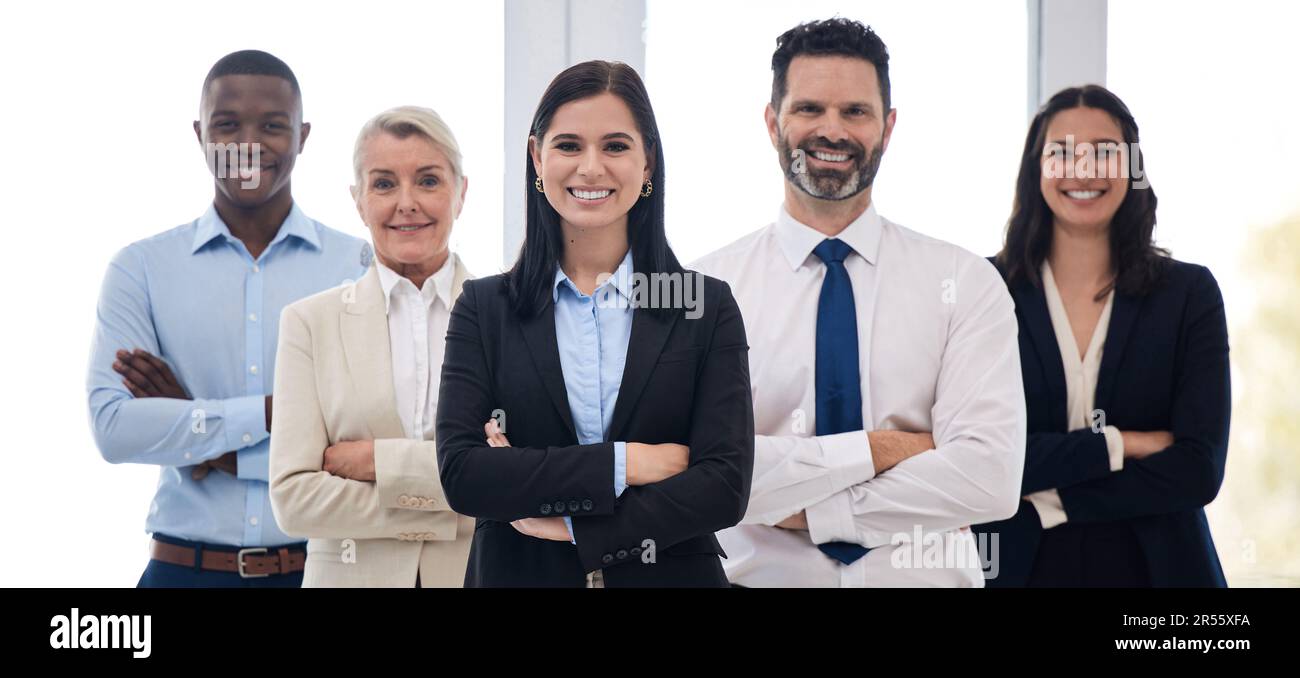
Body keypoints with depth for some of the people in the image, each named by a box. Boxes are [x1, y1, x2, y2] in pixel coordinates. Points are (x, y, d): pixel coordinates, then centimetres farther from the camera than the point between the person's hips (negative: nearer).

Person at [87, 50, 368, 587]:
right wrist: (276, 411, -17)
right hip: (185, 568, 0)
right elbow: (113, 427, -12)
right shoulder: (140, 269, 1)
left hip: (324, 567, 0)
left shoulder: (363, 268, -2)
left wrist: (210, 451, -12)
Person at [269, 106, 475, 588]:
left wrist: (381, 460, -14)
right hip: (353, 573, 0)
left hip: (484, 574, 0)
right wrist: (460, 509, -14)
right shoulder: (311, 322, 0)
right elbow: (293, 498, -8)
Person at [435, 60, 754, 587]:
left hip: (669, 573, 0)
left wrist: (570, 526, -16)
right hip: (517, 573, 0)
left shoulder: (709, 307, -2)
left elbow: (725, 486, -11)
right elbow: (460, 473, -13)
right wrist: (623, 462, -18)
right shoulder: (484, 307, -1)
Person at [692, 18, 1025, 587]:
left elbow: (990, 479, -17)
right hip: (762, 579, 0)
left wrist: (808, 507, -16)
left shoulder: (966, 283, -5)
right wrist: (879, 449, -18)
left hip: (922, 577, 1)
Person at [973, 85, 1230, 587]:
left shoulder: (1189, 293, -3)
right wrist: (1117, 445, -15)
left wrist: (1048, 500, -15)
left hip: (1152, 565, 1)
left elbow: (1199, 470, -11)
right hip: (1019, 565, 0)